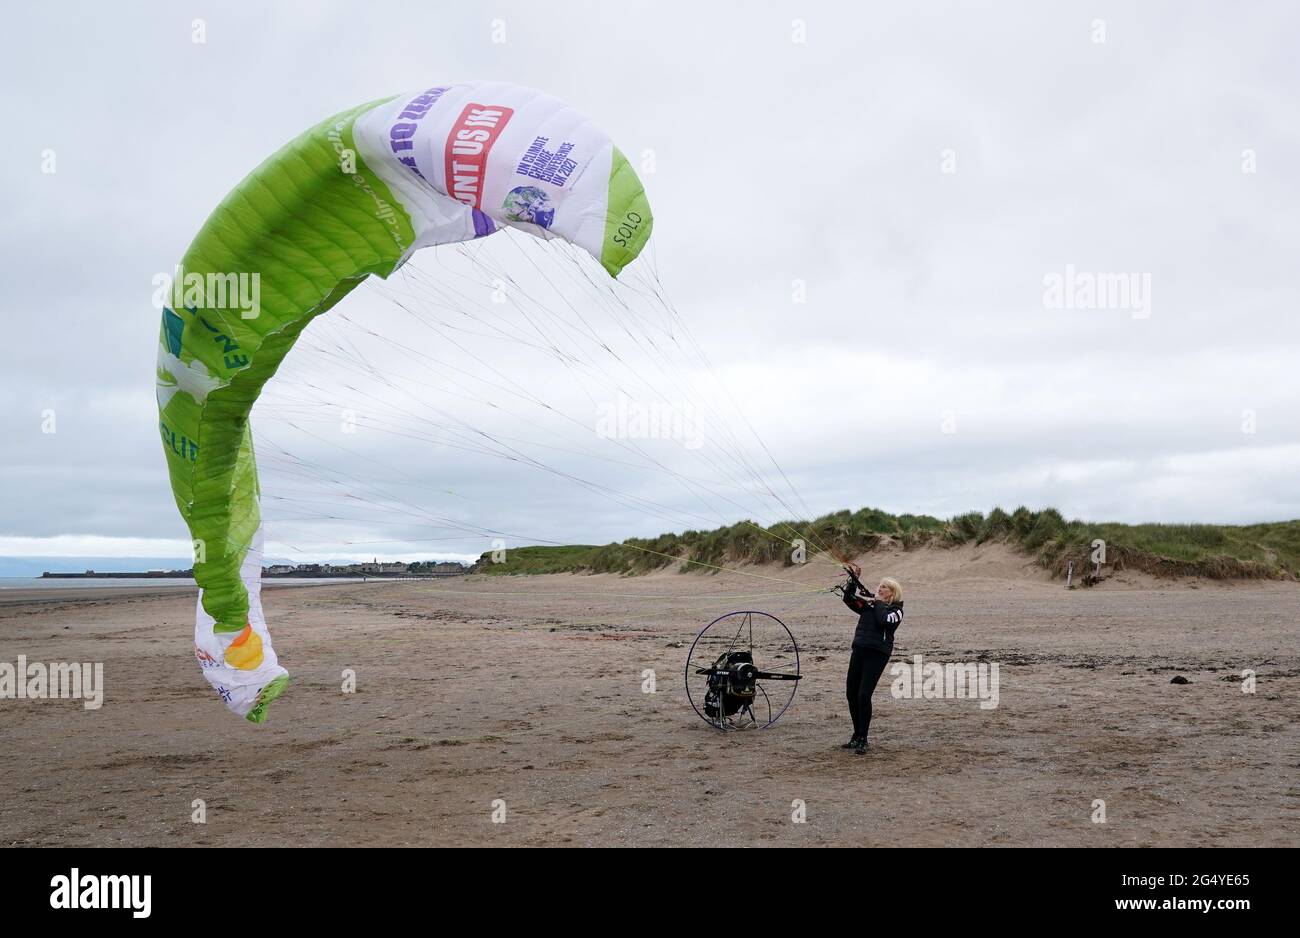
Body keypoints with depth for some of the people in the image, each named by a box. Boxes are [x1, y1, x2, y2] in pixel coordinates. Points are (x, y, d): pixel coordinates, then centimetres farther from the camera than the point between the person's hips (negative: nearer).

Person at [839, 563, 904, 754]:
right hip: (859, 650, 6)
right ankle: (857, 736, 21)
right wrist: (853, 580, 2)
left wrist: (879, 602, -4)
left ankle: (862, 740, -3)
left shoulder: (896, 610, 3)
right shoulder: (869, 604, 17)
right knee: (851, 693, 6)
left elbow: (884, 620, -17)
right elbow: (848, 599, 11)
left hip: (877, 653, -6)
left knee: (864, 695, -13)